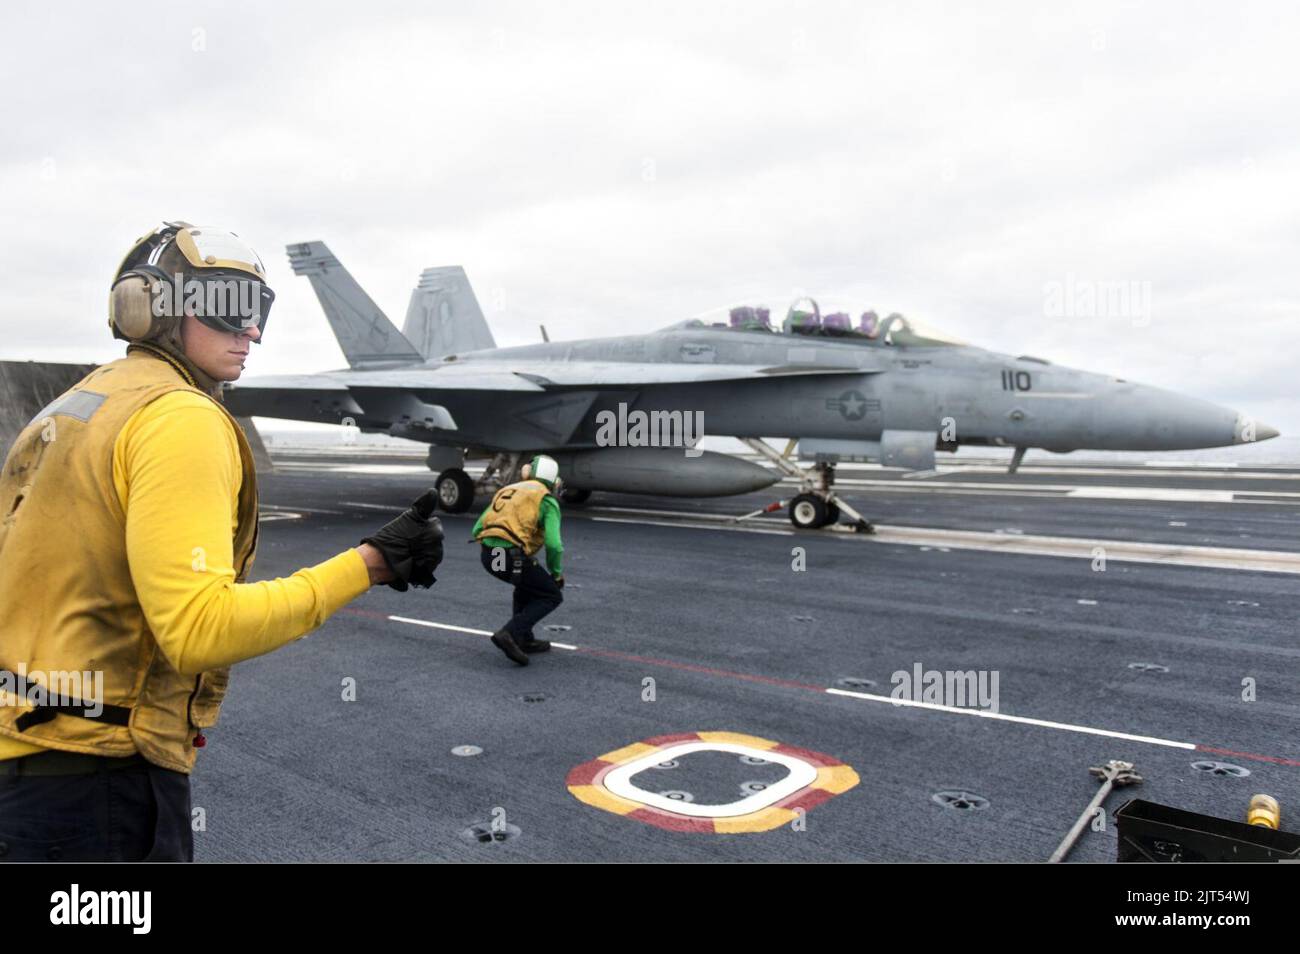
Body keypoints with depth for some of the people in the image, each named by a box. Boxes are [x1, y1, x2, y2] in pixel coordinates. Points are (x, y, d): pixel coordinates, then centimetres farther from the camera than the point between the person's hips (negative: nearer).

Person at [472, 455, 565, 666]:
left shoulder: (506, 491, 24)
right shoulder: (547, 501, 5)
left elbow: (477, 530, 20)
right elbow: (553, 544, -7)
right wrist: (557, 573, 9)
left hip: (487, 555, 7)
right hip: (513, 556, -7)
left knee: (529, 583, 32)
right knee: (552, 596, 10)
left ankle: (524, 639, 31)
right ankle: (509, 634, -6)